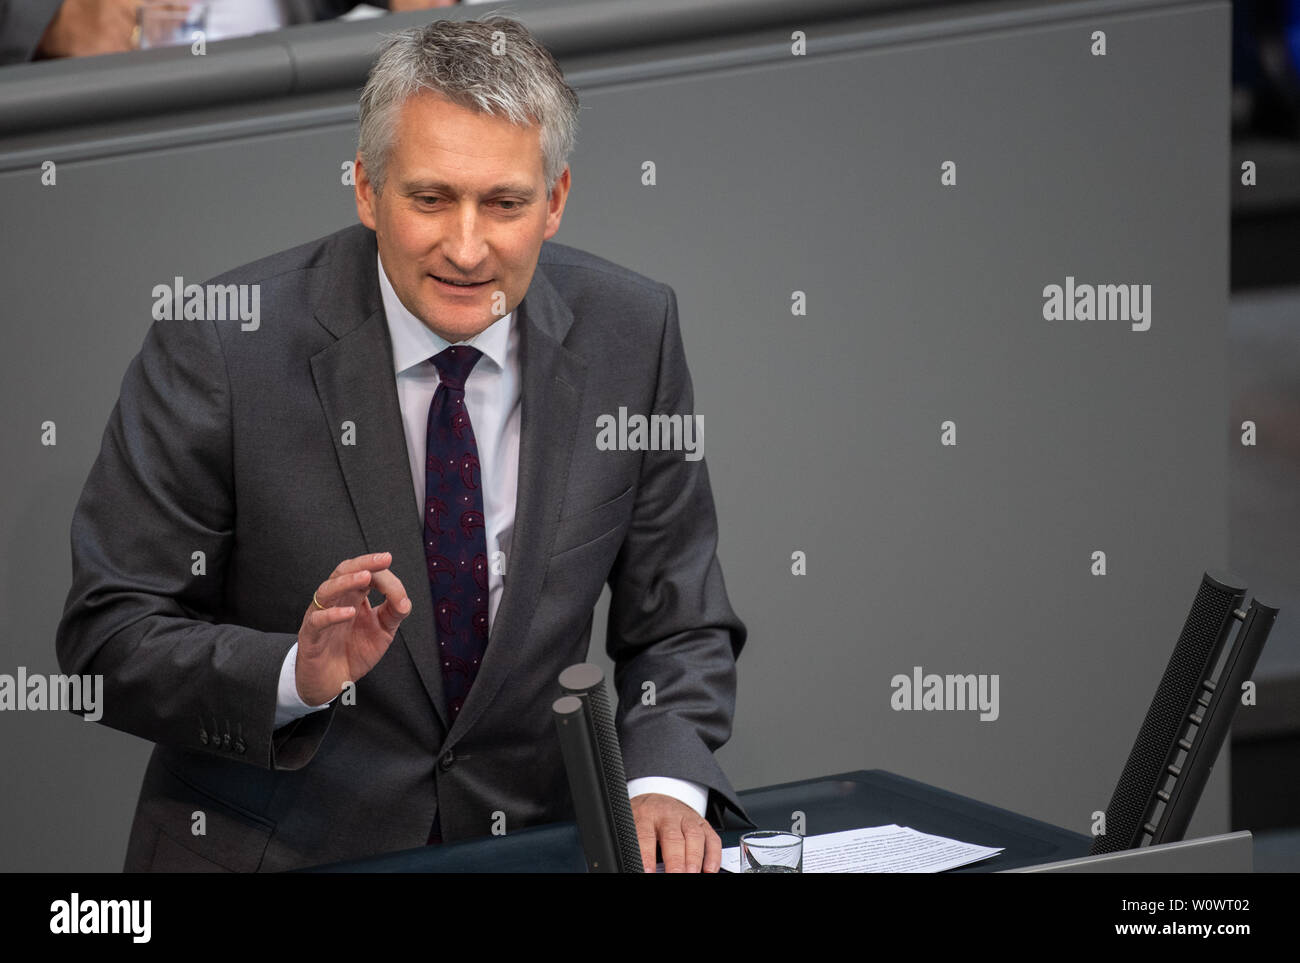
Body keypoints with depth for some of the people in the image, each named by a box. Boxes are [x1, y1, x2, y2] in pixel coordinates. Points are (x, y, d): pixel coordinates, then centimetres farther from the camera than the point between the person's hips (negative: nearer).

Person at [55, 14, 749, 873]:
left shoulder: (631, 334, -2)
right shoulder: (218, 348, -11)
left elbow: (679, 628, 5)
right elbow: (105, 640, -8)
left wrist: (664, 786, -14)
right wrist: (297, 674, -25)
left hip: (528, 836, 3)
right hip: (272, 850, -3)